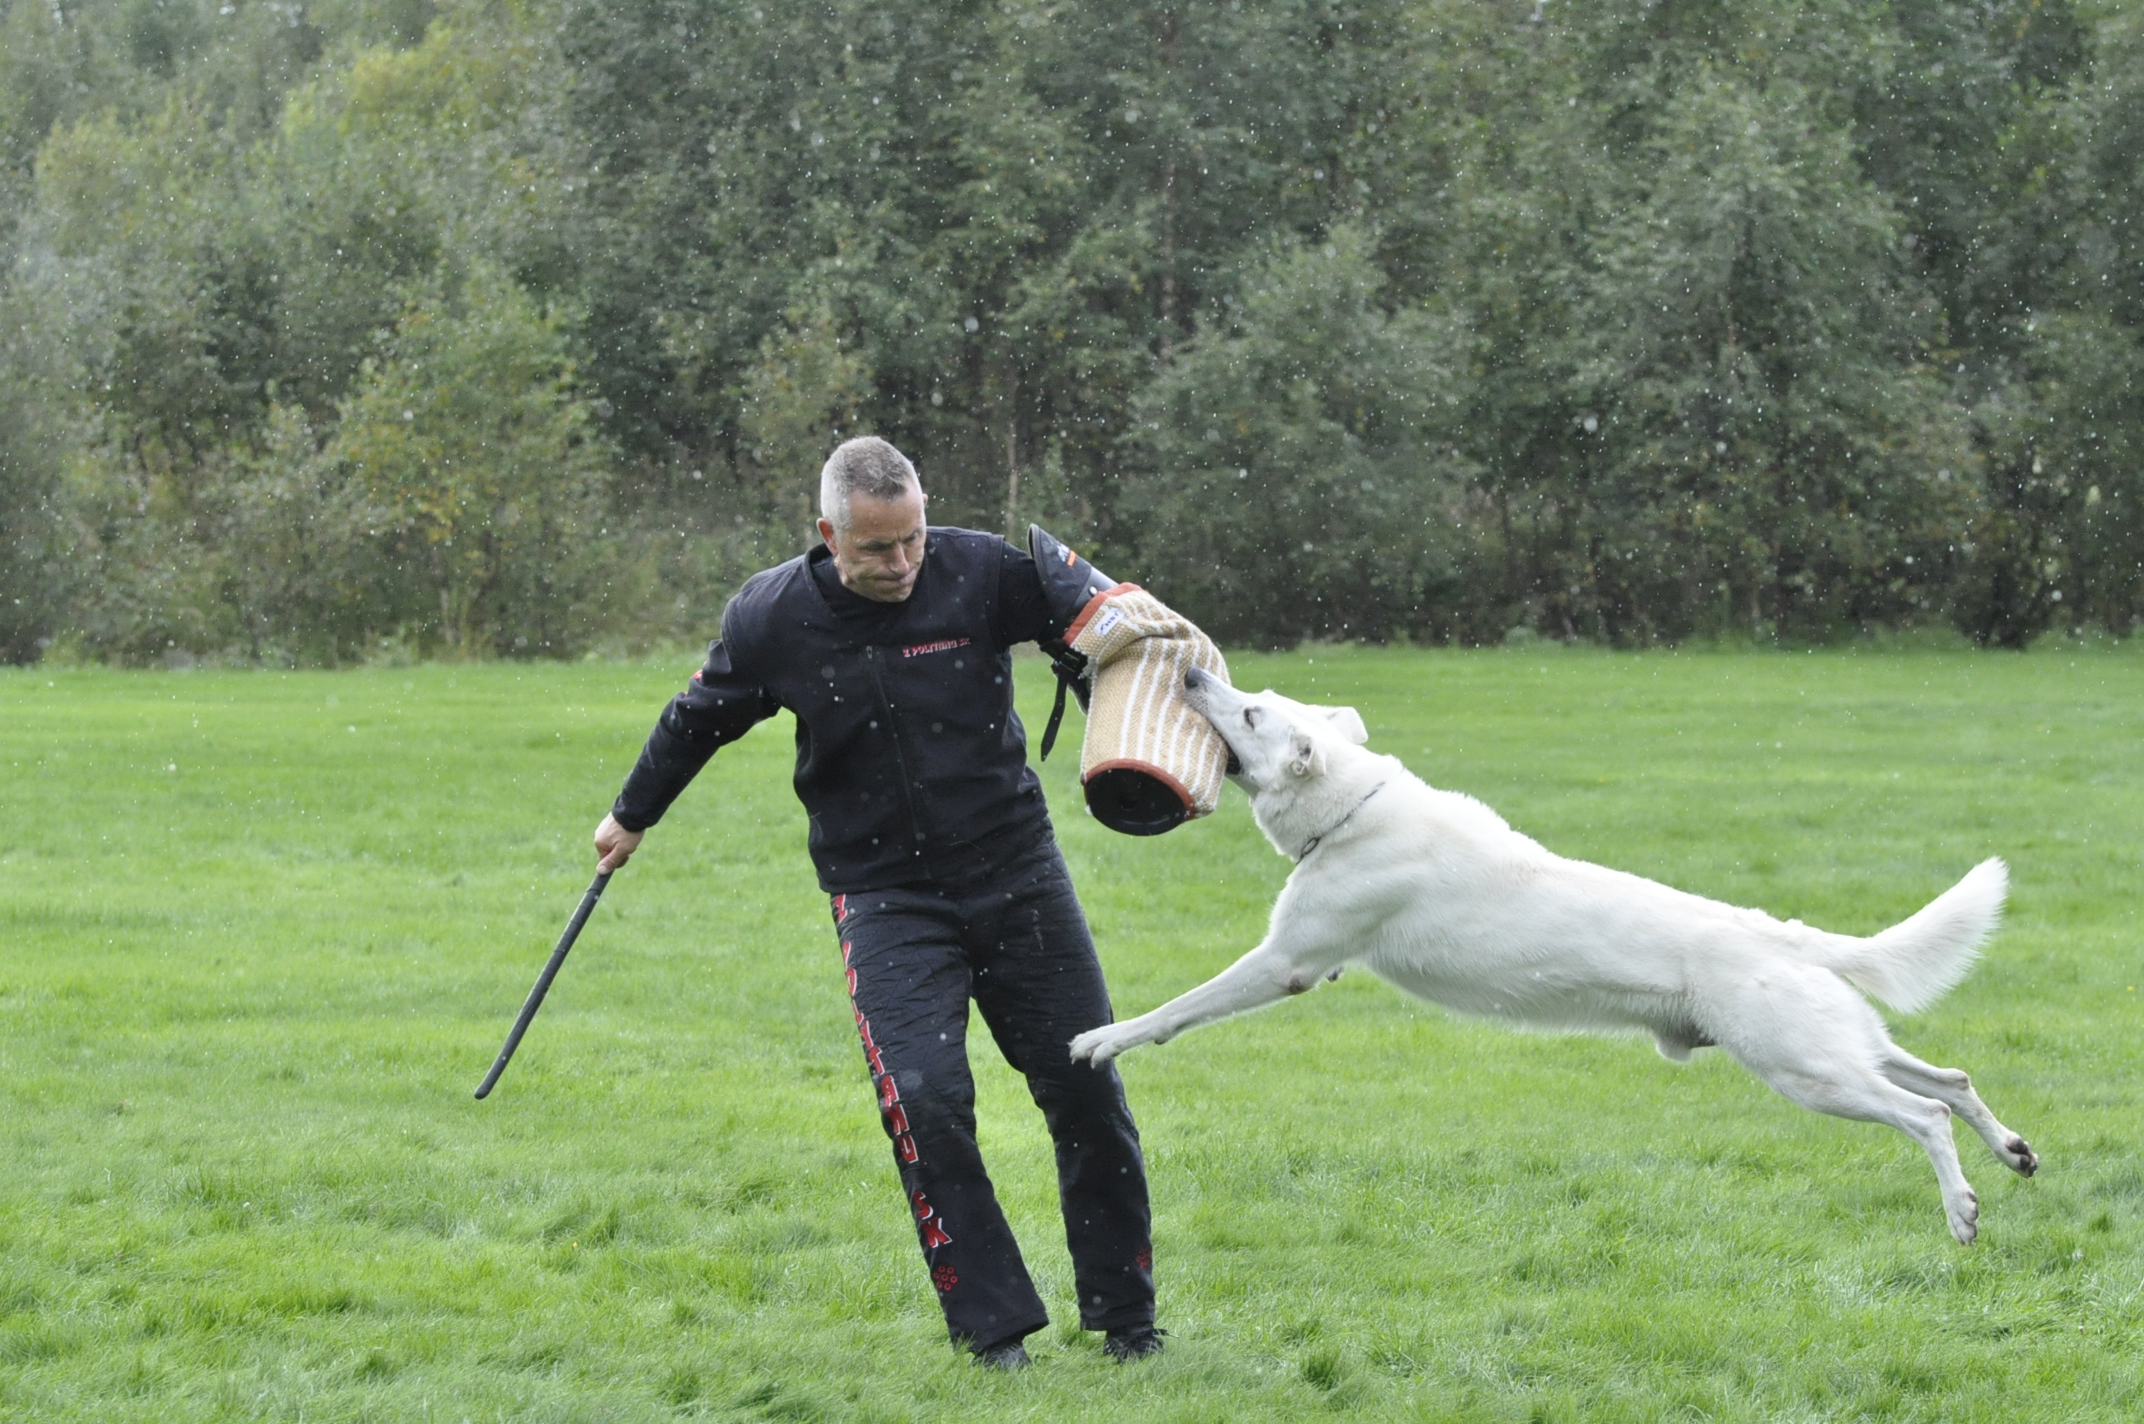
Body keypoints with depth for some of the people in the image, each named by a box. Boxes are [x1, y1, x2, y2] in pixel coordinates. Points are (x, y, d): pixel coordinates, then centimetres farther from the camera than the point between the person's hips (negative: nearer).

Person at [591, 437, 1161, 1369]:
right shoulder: (773, 617, -8)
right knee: (924, 1098, -19)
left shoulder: (983, 572, -12)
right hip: (884, 896, -1)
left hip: (1015, 872, 1)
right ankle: (990, 1324, -8)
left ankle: (1124, 1317, 17)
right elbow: (698, 720, 11)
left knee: (1086, 1090, 2)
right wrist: (632, 817, 26)